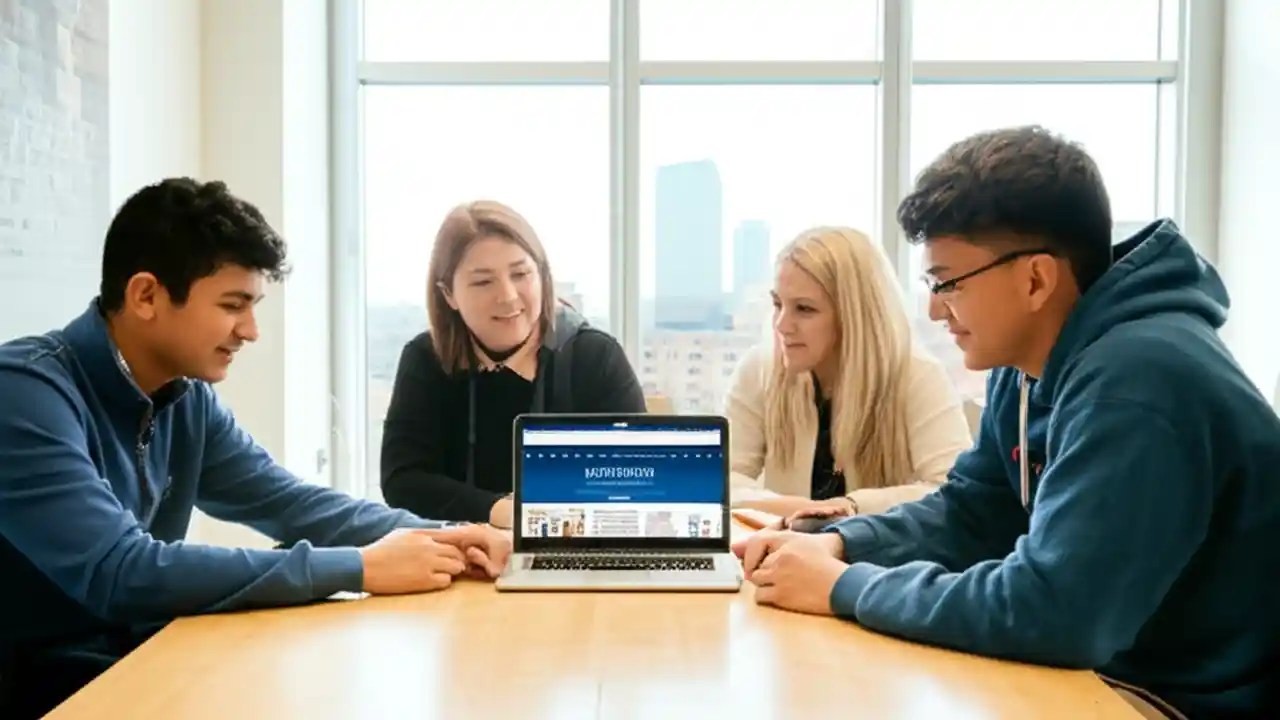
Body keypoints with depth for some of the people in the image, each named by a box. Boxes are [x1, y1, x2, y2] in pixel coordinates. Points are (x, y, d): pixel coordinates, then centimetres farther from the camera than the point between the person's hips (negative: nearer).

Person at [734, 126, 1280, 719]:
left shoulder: (1136, 382, -28)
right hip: (1104, 664, 7)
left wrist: (846, 587, -22)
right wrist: (838, 544, -7)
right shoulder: (1028, 365, 1)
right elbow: (968, 514, 10)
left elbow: (1048, 609, -33)